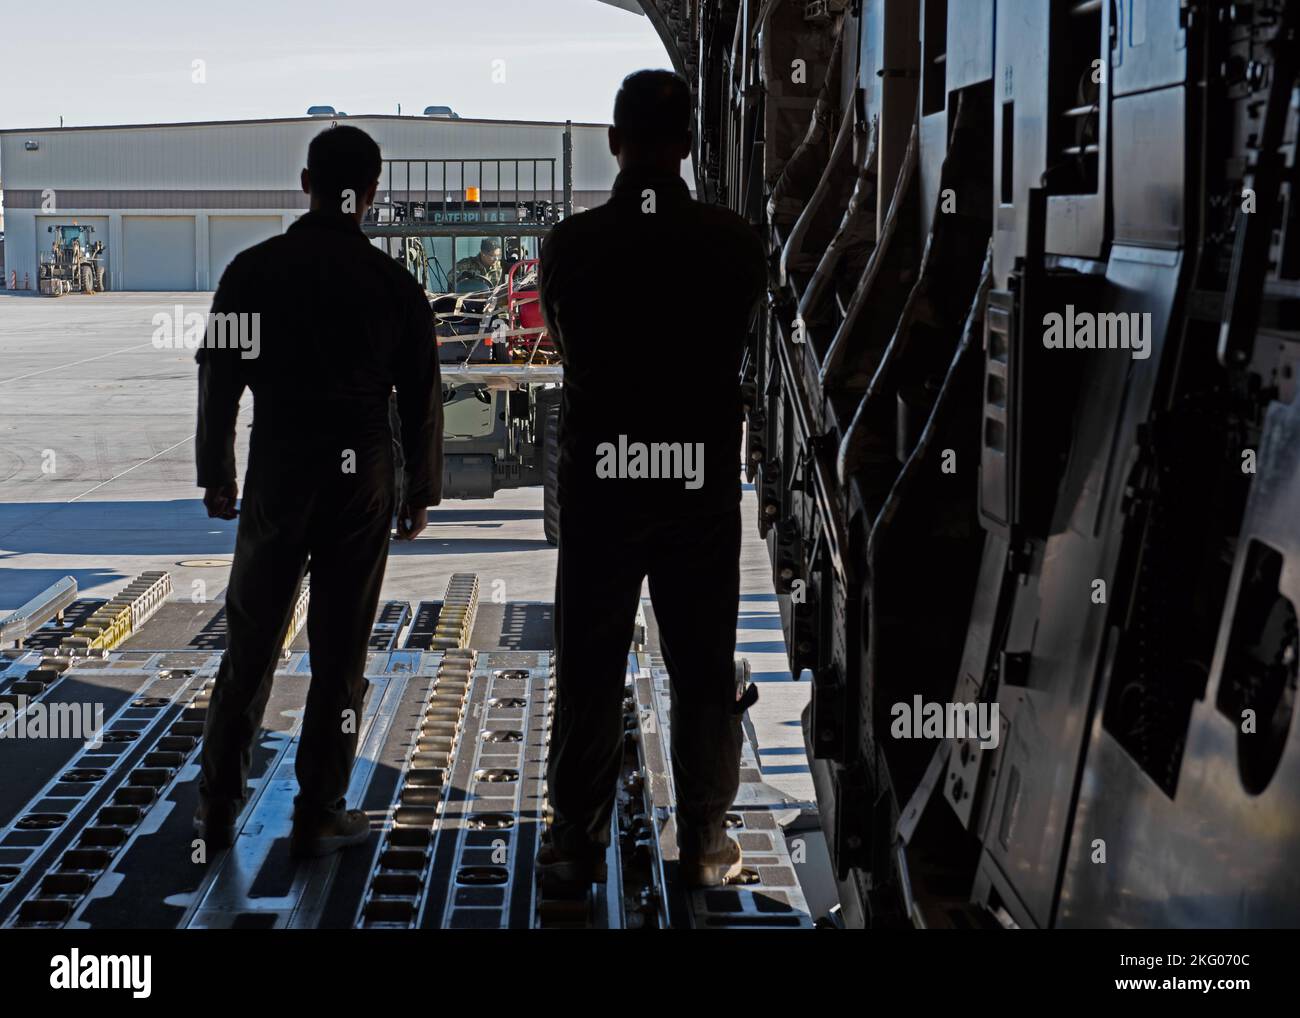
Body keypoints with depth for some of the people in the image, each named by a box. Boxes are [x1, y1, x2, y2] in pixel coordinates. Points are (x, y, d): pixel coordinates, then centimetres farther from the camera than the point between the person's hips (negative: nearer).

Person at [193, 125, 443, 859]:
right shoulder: (393, 283, -4)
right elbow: (422, 396, 0)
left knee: (250, 643, 12)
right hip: (362, 480, -1)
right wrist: (422, 491, 10)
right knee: (341, 653, 6)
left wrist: (217, 474, 12)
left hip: (276, 475, 1)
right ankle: (319, 818, 11)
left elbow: (219, 379, 2)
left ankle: (219, 806, 17)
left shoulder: (254, 270, -2)